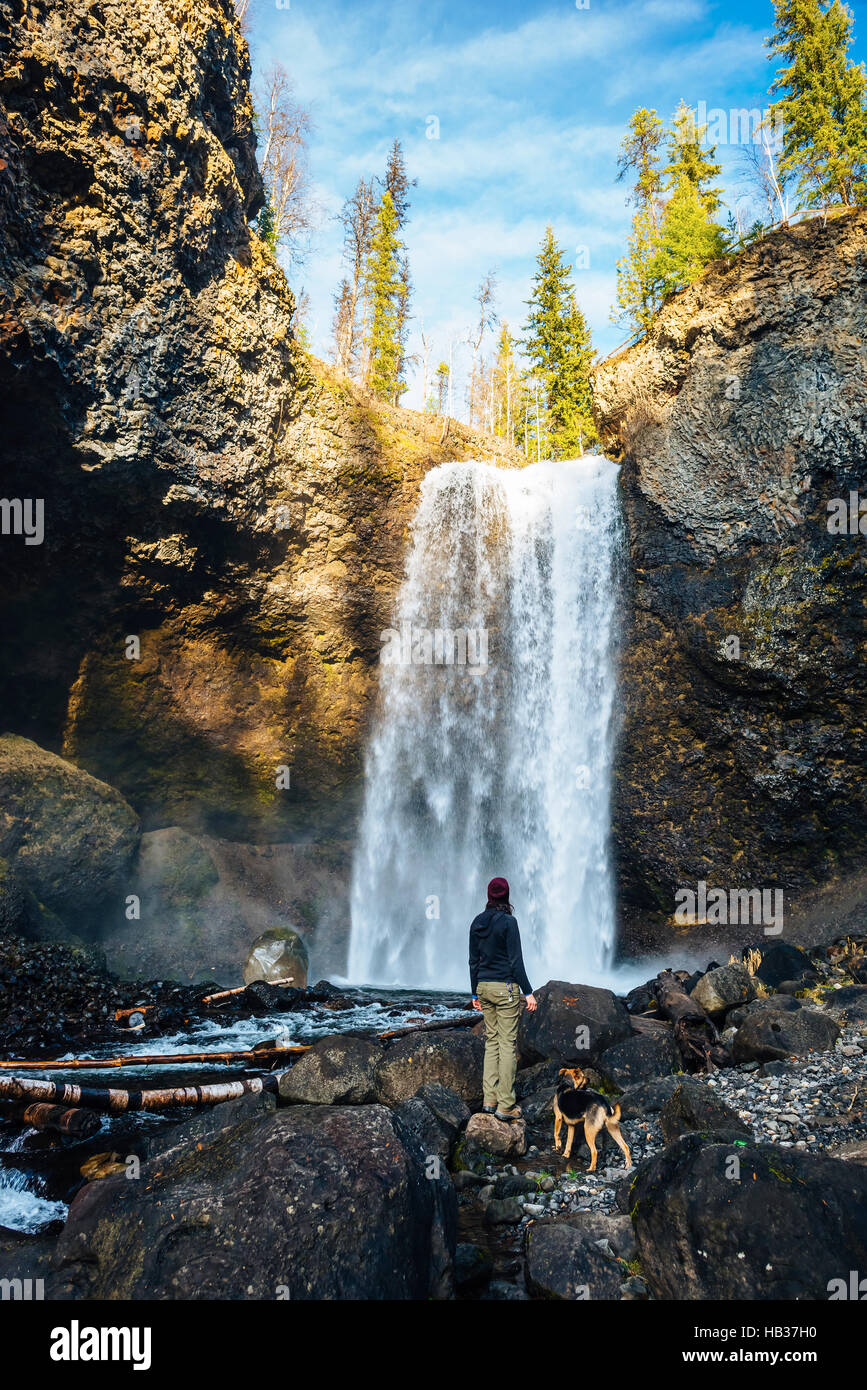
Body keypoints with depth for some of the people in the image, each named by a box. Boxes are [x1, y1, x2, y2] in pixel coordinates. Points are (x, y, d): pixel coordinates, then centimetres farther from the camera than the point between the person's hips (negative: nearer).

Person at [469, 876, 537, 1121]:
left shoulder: (477, 923, 6)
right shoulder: (508, 922, -13)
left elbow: (473, 960, 10)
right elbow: (516, 961, -14)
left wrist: (475, 993, 18)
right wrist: (528, 993, -9)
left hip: (484, 986, 6)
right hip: (506, 987, -6)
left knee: (491, 1041, 13)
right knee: (508, 1044, -1)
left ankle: (490, 1100, 15)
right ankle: (505, 1105, 1)